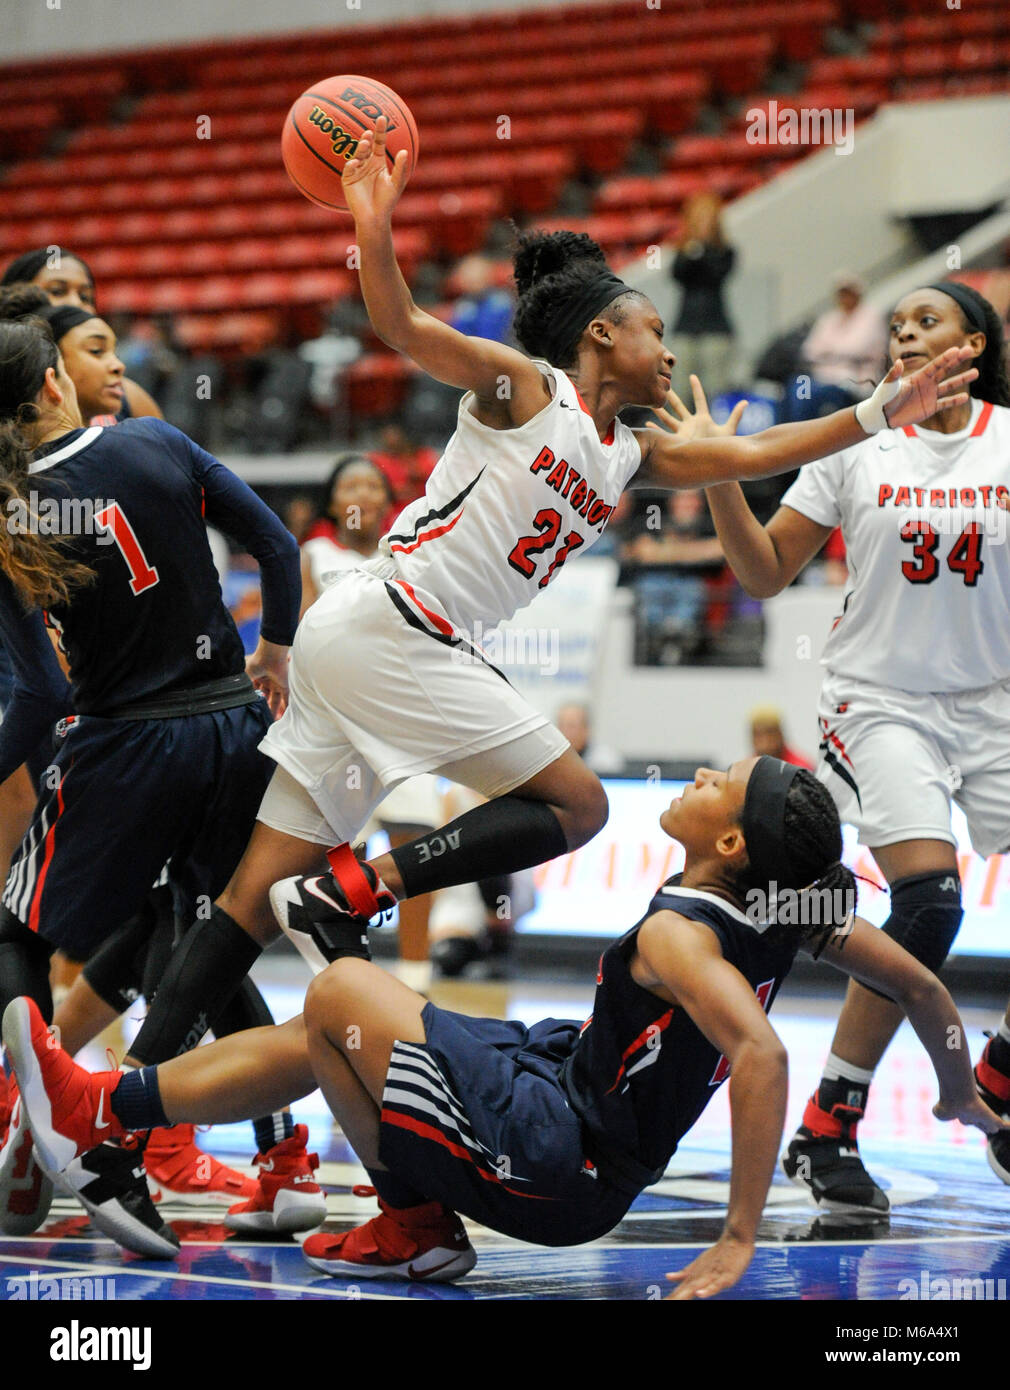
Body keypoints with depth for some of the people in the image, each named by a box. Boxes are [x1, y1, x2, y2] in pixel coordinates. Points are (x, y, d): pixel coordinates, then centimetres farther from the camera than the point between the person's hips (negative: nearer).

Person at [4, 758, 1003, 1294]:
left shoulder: (679, 933, -26)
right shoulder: (795, 902, -4)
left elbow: (760, 1054, -41)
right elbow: (921, 986, 5)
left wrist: (739, 1237, -39)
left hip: (553, 1166, -9)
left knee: (341, 991, -5)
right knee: (317, 1039, 15)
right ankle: (97, 1108, 23)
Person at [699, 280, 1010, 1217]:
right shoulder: (858, 446, 0)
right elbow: (765, 575, 3)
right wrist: (719, 477, -10)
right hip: (883, 701, -2)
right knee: (928, 902, -21)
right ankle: (826, 1129, -12)